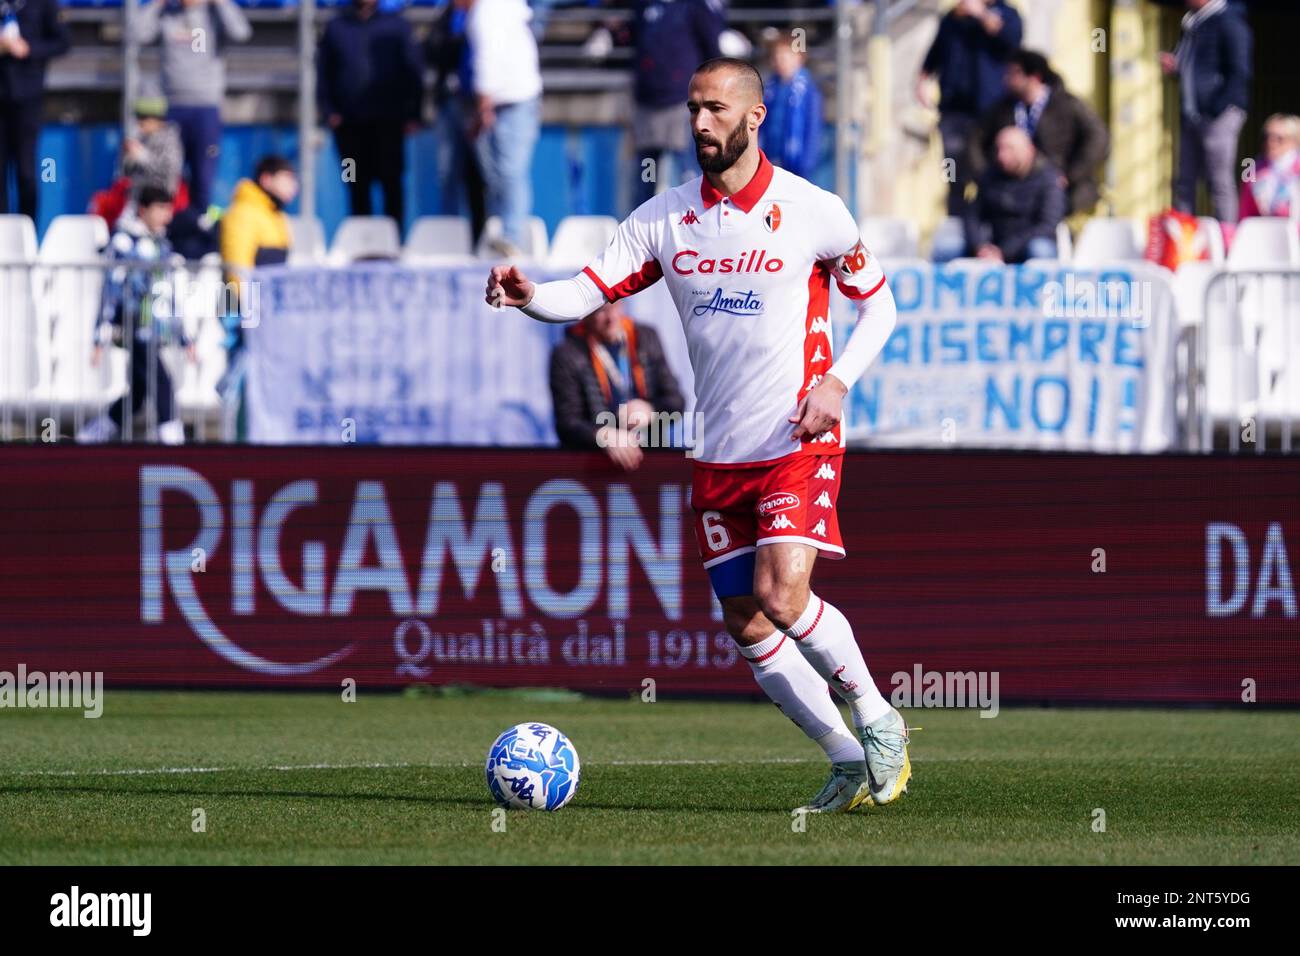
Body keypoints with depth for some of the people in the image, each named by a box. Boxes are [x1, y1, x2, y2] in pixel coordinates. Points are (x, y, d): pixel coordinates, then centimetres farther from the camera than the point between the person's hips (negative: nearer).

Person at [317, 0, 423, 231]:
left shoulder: (396, 25, 9)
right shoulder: (336, 28, 12)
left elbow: (413, 69, 7)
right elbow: (323, 73, 13)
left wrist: (412, 114, -2)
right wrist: (329, 110, 0)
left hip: (388, 122, -1)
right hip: (349, 123, 1)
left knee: (391, 181, -9)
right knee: (358, 187, 1)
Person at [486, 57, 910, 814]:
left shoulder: (812, 211, -5)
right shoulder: (665, 217, 3)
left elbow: (878, 303, 5)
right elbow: (590, 290, -4)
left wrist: (838, 382, -10)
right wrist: (531, 295, -25)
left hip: (799, 445, -5)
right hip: (719, 453, 5)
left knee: (783, 594, -22)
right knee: (747, 626, 3)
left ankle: (877, 718, 1)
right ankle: (852, 763, 16)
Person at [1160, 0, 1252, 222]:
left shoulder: (1228, 20, -9)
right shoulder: (1191, 23, 17)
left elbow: (1240, 71, -14)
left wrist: (1217, 110, -18)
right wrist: (1174, 66, 8)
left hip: (1219, 115, -9)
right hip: (1192, 117, 9)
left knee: (1221, 183, -7)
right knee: (1185, 185, 8)